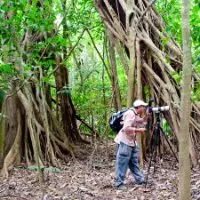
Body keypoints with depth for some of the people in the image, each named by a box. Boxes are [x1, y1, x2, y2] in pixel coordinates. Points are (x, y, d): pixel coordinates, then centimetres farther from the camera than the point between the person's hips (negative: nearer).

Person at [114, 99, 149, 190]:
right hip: (124, 142, -10)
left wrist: (145, 116, 6)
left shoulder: (136, 115, 13)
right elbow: (126, 128, -26)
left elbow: (142, 125, 16)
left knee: (134, 162, 17)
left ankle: (139, 179, 26)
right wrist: (138, 130, -17)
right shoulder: (130, 114, -18)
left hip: (132, 142, 10)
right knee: (122, 163, -6)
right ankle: (119, 183, -2)